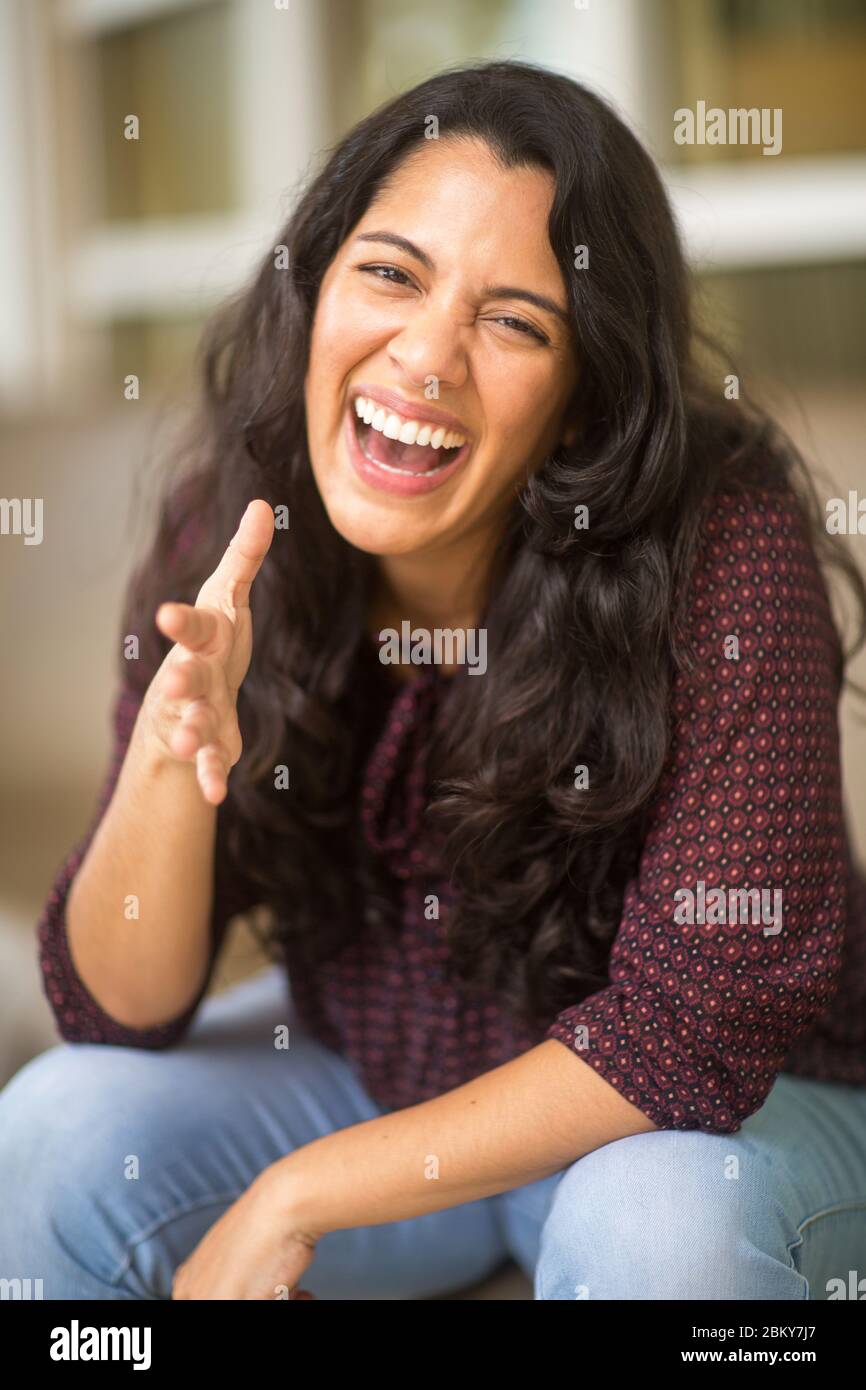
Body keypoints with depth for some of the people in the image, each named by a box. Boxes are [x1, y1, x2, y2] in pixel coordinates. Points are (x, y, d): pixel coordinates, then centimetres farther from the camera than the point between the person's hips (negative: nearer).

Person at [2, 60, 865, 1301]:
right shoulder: (232, 537, -15)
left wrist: (296, 1194, -23)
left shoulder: (723, 544, -26)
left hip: (724, 1105, -3)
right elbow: (116, 1011, -12)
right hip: (368, 1074, 3)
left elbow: (704, 1018, -24)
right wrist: (169, 763, -34)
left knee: (661, 1221, -33)